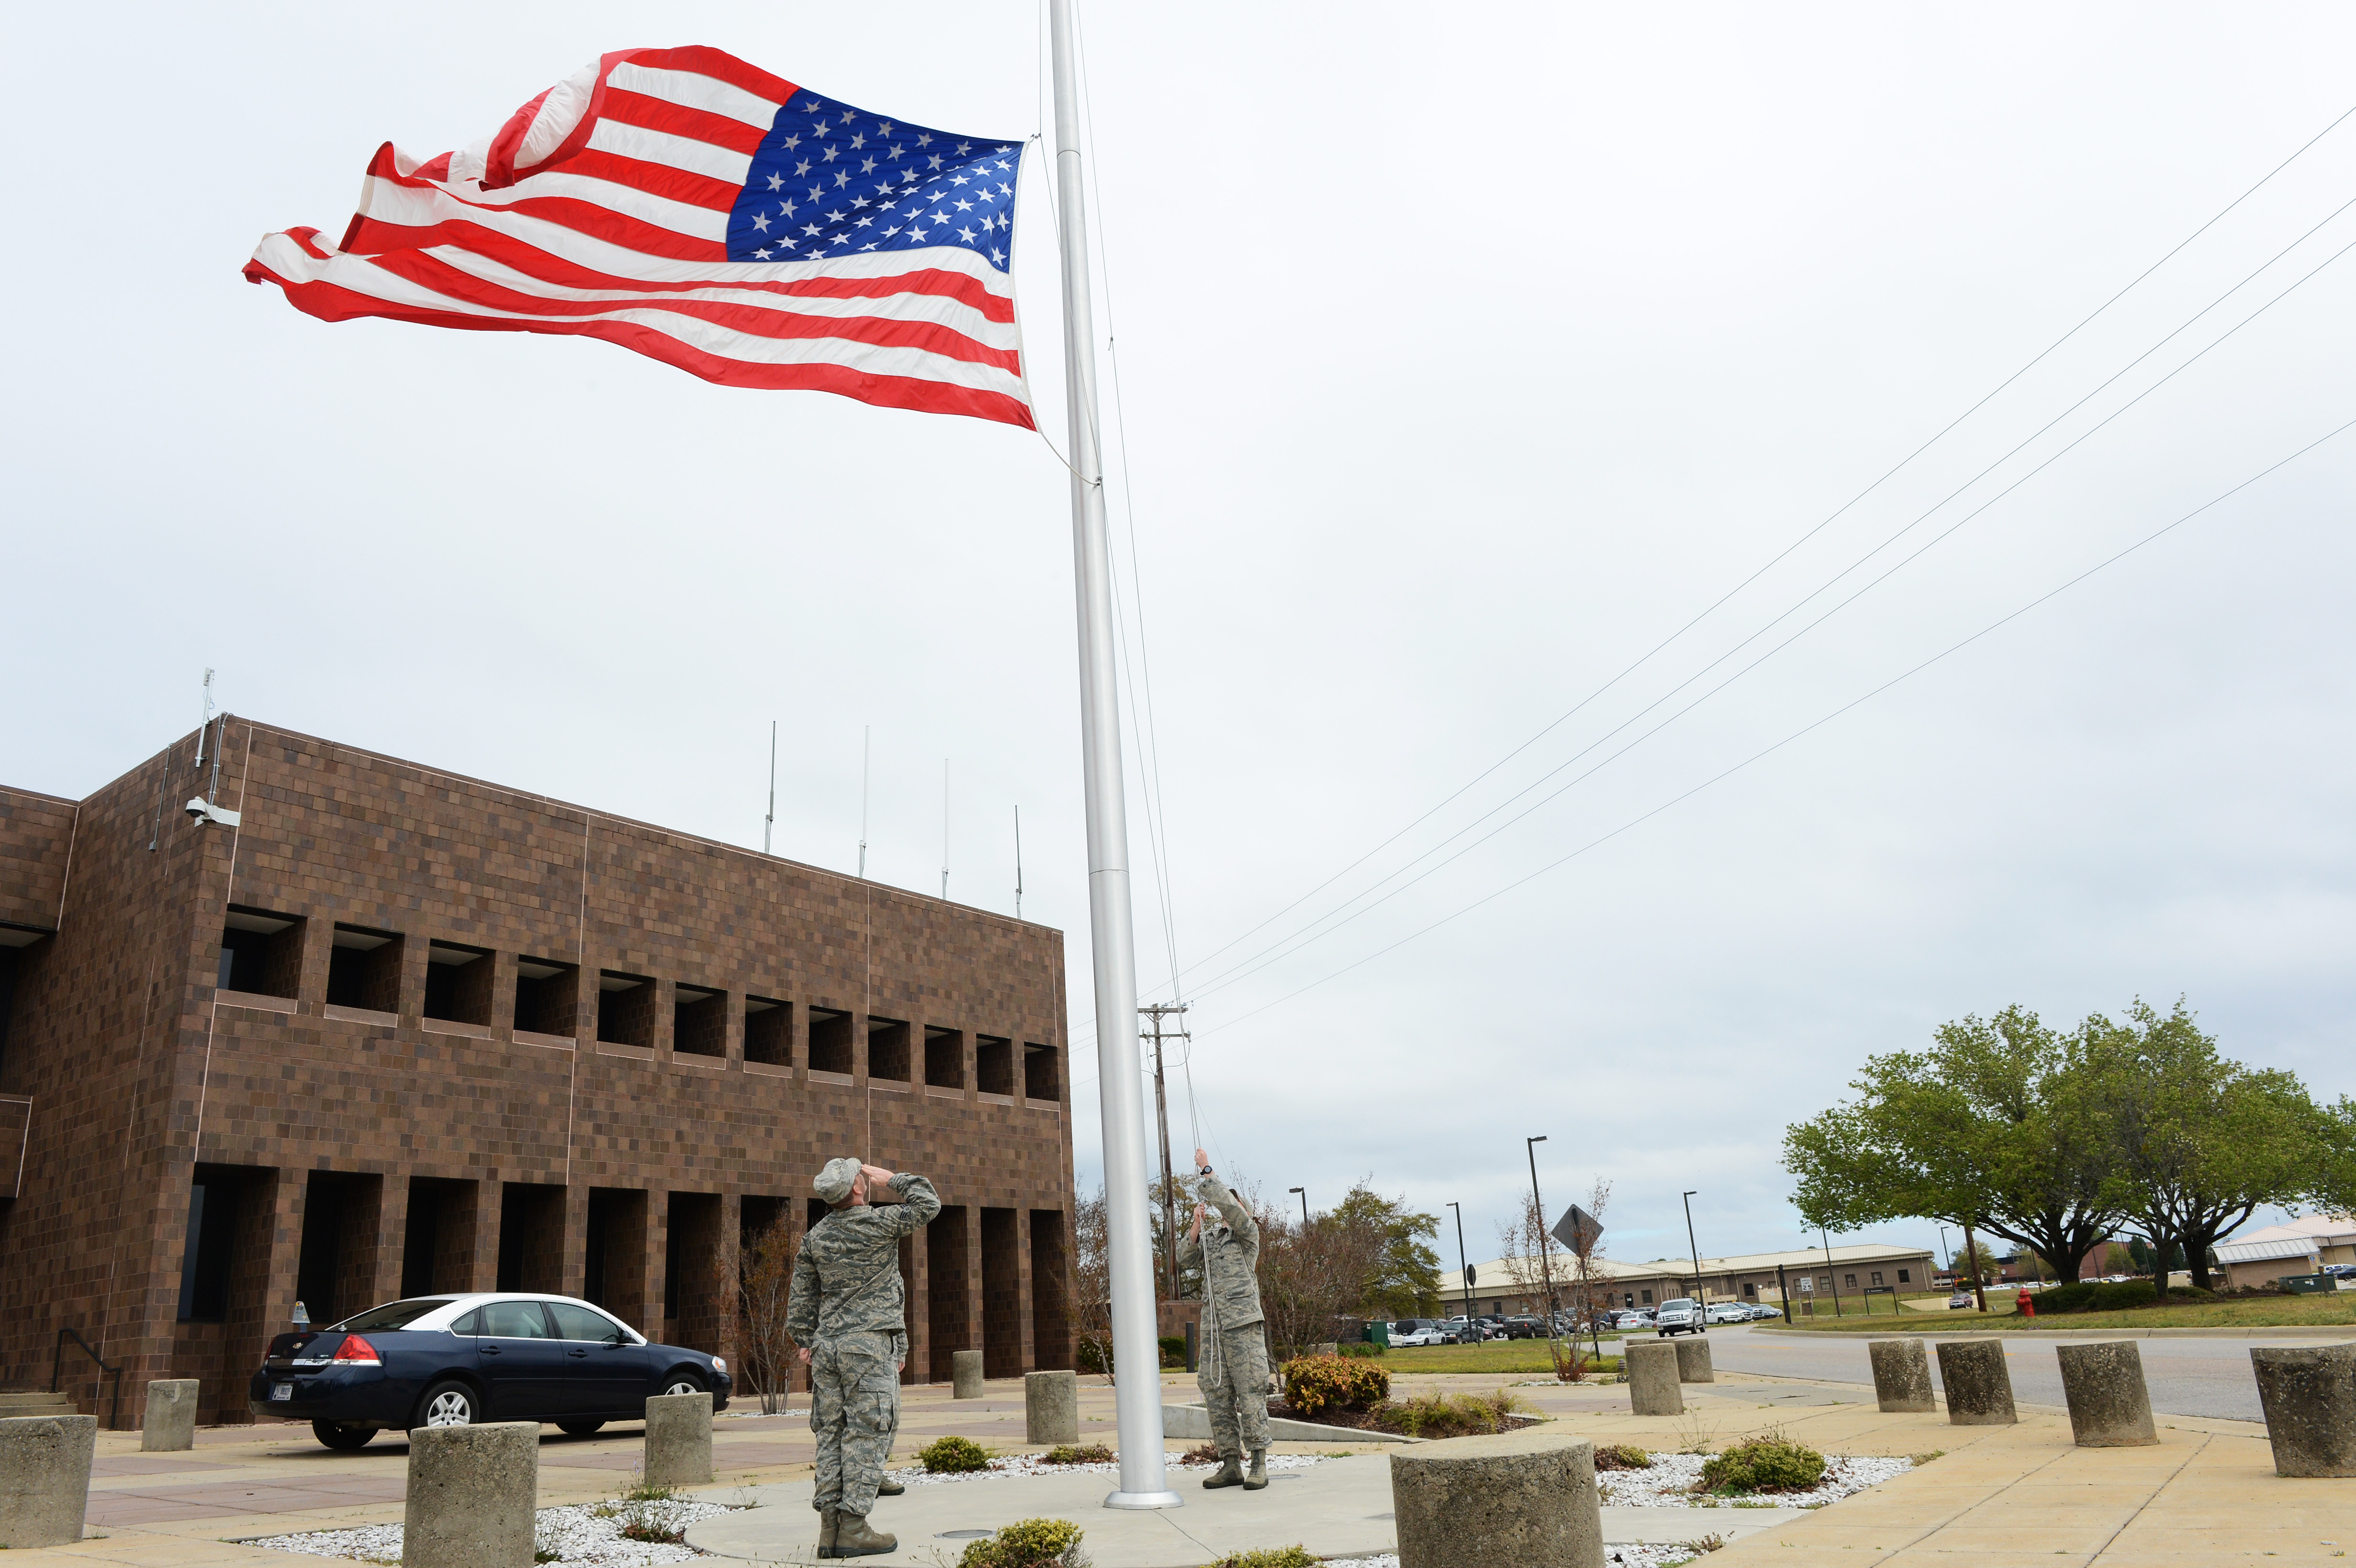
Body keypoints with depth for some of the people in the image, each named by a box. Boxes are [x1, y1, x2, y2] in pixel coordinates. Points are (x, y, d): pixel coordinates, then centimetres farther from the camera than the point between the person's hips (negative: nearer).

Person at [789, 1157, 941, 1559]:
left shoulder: (816, 1236, 9)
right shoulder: (880, 1224, -10)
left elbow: (802, 1296, 12)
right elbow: (929, 1205, -1)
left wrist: (806, 1341, 20)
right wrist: (891, 1180, 2)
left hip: (826, 1346, 6)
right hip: (870, 1345, -6)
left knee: (832, 1432, 8)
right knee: (866, 1433, -3)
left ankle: (830, 1526, 7)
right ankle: (853, 1527, -5)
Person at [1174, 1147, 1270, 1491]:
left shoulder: (1248, 1234, 1)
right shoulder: (1211, 1236, 18)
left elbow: (1227, 1203, -15)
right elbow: (1185, 1260, 6)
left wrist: (1206, 1172, -8)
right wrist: (1196, 1224, -4)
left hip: (1244, 1324, -6)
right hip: (1212, 1328, 6)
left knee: (1250, 1393, -6)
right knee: (1217, 1395, 4)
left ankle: (1259, 1464, -2)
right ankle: (1231, 1465, 9)